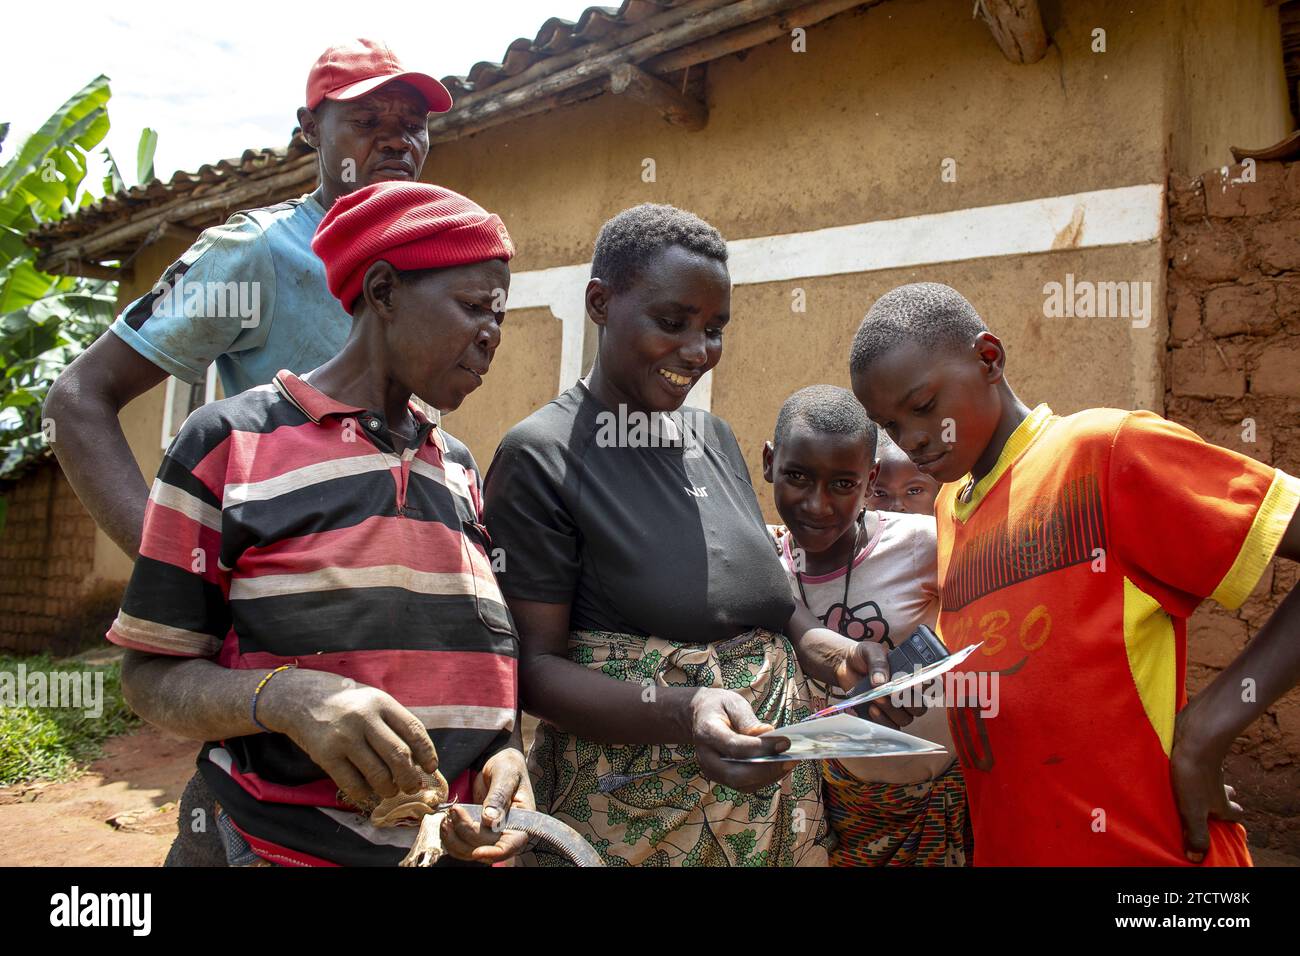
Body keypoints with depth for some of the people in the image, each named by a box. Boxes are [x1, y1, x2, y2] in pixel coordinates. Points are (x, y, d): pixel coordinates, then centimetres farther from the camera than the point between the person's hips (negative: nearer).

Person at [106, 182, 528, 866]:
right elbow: (152, 674, -7)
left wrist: (505, 752, -6)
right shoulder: (228, 442, -7)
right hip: (282, 846, -5)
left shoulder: (456, 471, 7)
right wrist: (283, 697, -26)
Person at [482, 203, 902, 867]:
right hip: (632, 812, -6)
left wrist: (820, 646, -4)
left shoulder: (714, 437, 7)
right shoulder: (540, 456, -14)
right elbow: (533, 667, -15)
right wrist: (683, 711, -30)